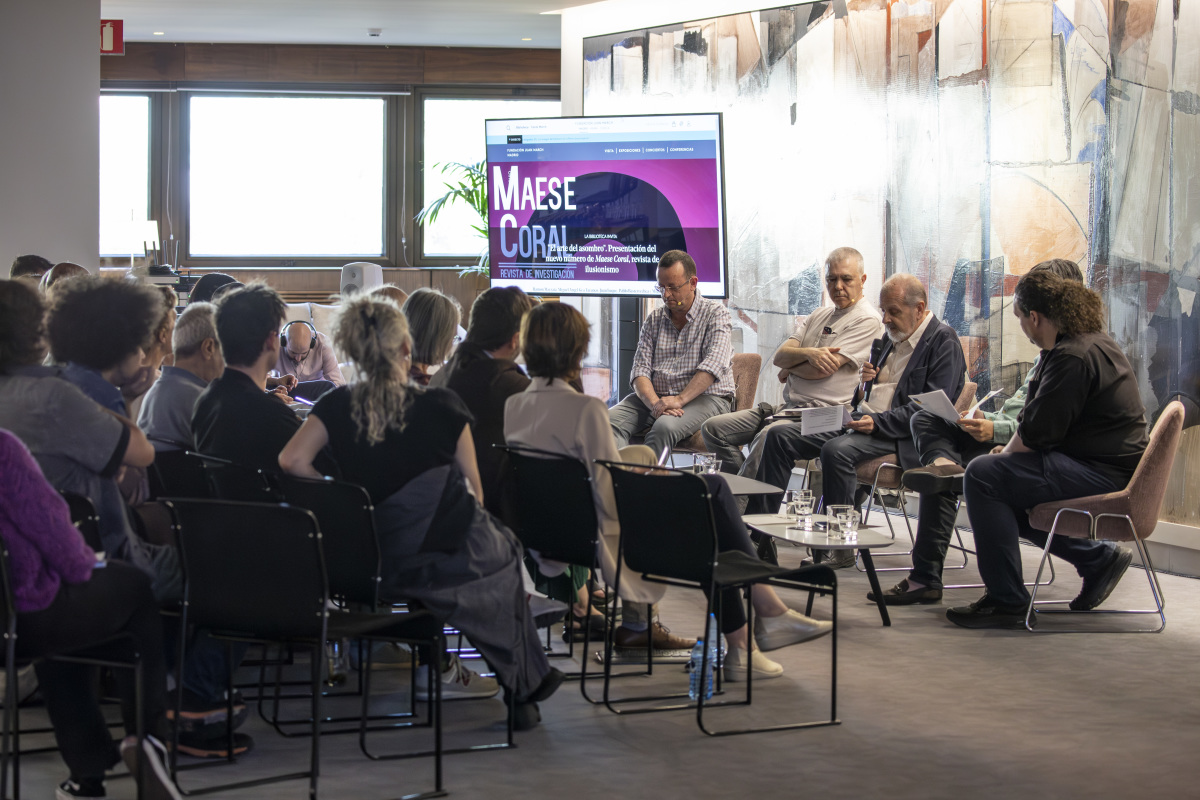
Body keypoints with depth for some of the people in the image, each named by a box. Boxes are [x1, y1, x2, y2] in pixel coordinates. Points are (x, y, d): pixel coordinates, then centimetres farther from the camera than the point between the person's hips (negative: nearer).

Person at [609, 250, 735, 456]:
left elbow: (714, 365, -14)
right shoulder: (654, 319, 15)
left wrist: (679, 400, -26)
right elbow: (640, 370, 5)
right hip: (656, 395, 5)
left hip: (705, 397, -5)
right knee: (610, 420, -24)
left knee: (664, 427, -37)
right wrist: (654, 403, -17)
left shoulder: (715, 313, 1)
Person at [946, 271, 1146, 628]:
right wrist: (1011, 450, 11)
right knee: (1003, 491, 23)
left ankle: (1006, 602, -15)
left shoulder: (1074, 357, -21)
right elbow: (1043, 416, 22)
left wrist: (1007, 453, -1)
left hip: (1101, 475, -11)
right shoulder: (1094, 341, 14)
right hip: (1108, 467, 11)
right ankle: (1097, 558, 20)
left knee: (983, 476, -18)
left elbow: (1036, 432, -21)